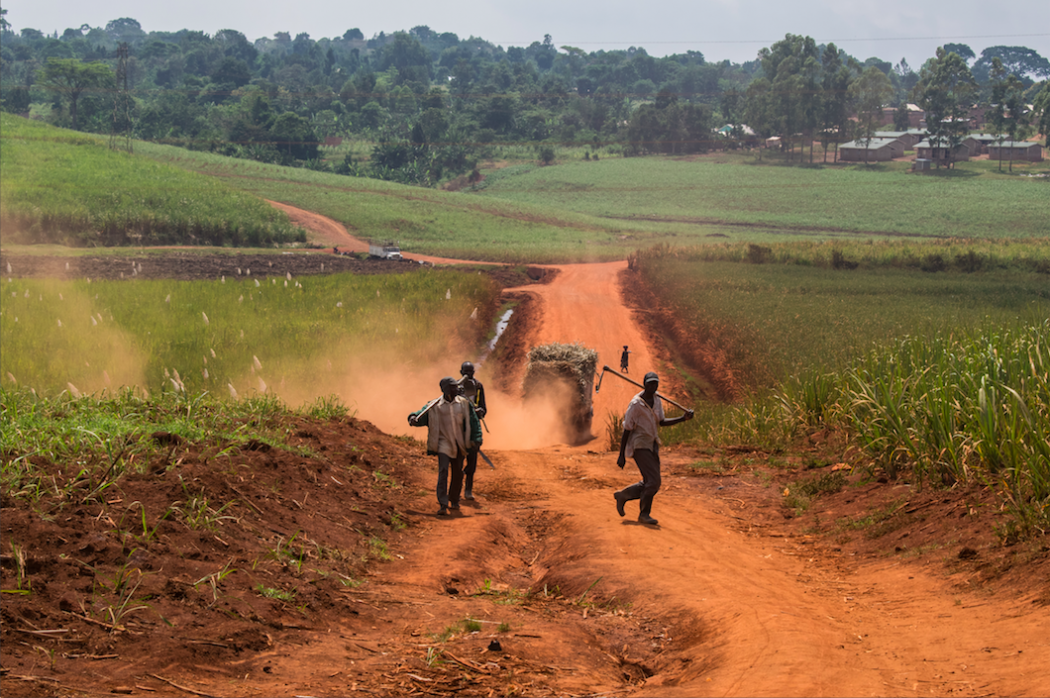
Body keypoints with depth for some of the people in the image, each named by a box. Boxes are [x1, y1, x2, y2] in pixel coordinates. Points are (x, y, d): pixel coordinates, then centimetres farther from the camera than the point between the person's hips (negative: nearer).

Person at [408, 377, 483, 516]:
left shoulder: (464, 404, 4)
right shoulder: (434, 406, -4)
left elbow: (473, 421, 10)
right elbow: (421, 414, -9)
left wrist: (477, 438, 3)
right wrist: (413, 418, -32)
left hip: (459, 444, 4)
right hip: (443, 443, -4)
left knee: (458, 473, 12)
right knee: (443, 471, -17)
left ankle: (454, 501, 33)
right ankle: (443, 505, -20)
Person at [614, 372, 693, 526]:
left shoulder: (657, 400, 7)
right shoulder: (636, 404, -17)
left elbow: (662, 422, 13)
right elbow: (627, 430, -14)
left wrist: (683, 418, -1)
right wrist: (621, 455, -14)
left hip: (652, 445, 8)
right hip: (639, 445, -8)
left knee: (651, 484, 9)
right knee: (653, 481, -14)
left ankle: (622, 495, 27)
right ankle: (644, 514, 0)